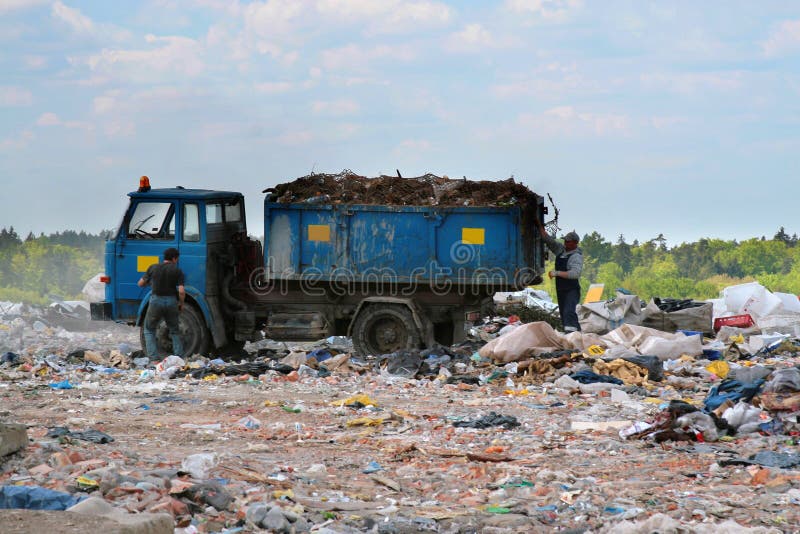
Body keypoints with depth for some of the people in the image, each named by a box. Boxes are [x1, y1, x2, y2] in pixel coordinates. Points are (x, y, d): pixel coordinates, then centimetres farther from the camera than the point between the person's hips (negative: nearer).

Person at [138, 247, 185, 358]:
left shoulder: (153, 268, 2)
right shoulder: (177, 271, -2)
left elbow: (141, 284, 11)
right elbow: (181, 291, -10)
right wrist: (181, 304, 7)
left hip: (156, 301, 0)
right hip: (171, 302, 0)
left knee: (149, 330, 15)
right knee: (174, 331, 19)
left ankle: (153, 357, 2)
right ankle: (179, 356, 11)